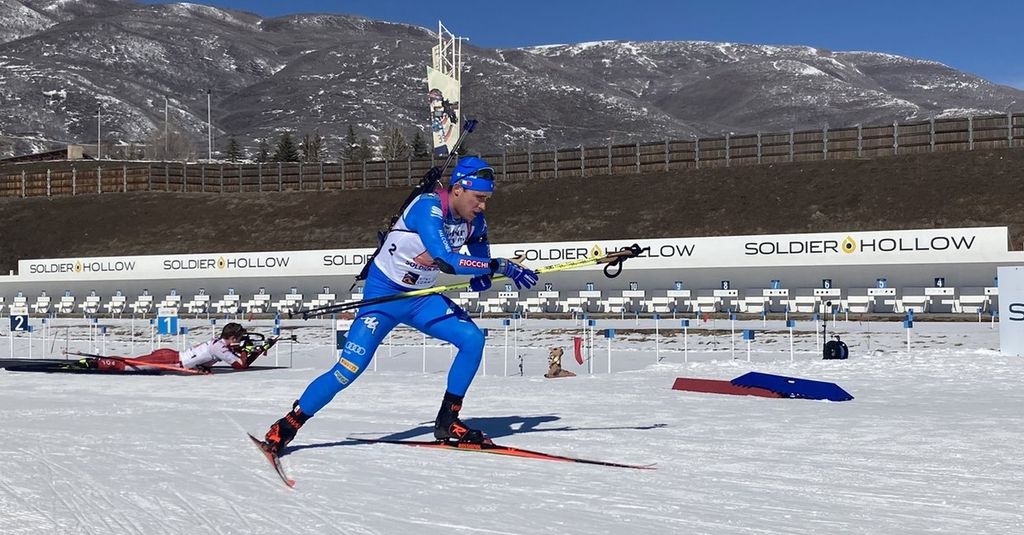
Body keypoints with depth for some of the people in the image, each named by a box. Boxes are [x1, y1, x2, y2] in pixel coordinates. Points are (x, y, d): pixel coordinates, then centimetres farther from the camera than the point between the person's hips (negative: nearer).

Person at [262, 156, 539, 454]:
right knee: (349, 369, -14)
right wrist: (503, 266, -36)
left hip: (422, 298, 7)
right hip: (384, 294, -7)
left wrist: (483, 277, -11)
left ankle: (447, 421, 0)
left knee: (473, 339, -11)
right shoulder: (427, 208, -26)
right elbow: (446, 260, -38)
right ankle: (287, 427, 3)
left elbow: (482, 256, 13)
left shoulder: (474, 220, -3)